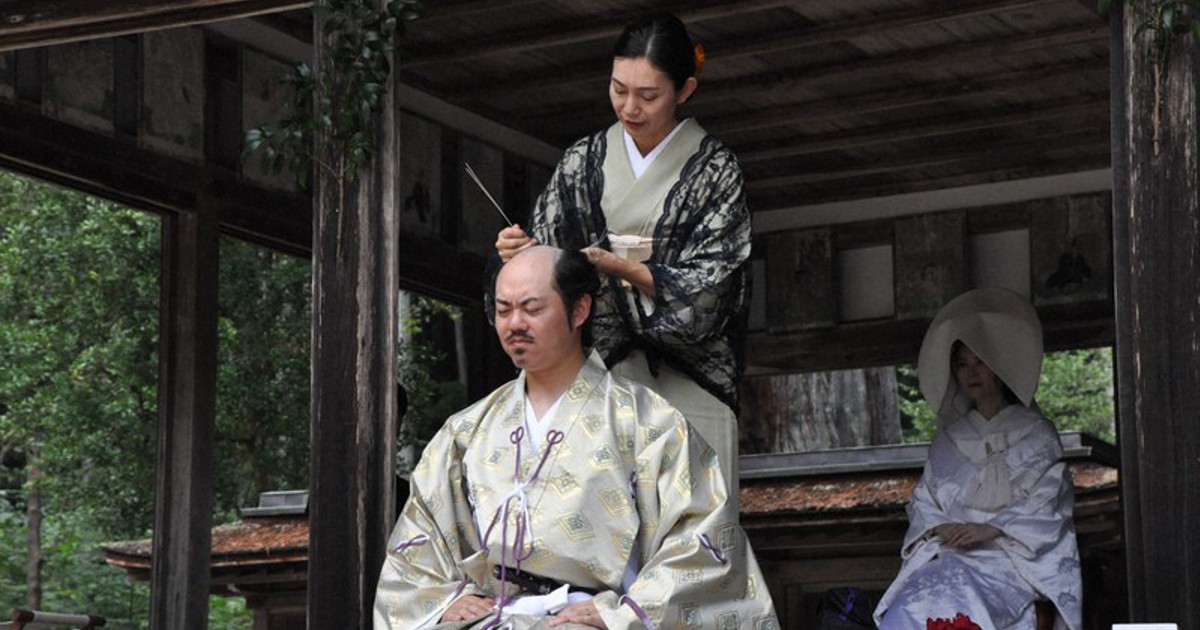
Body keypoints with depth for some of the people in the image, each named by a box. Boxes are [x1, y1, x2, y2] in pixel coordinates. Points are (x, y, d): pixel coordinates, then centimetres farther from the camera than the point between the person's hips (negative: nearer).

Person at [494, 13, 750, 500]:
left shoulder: (713, 168, 0)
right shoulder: (584, 161, 10)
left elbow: (708, 283, -7)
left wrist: (621, 268, -19)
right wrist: (522, 254, -13)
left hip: (687, 378, -2)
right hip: (600, 370, 2)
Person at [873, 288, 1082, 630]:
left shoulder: (1035, 433, 13)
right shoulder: (948, 440, 25)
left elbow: (1048, 502, 1)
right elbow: (923, 501, 20)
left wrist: (991, 529, -13)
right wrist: (940, 528, -5)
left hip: (1012, 554, -3)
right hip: (947, 553, 3)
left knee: (954, 596, -38)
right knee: (912, 600, -33)